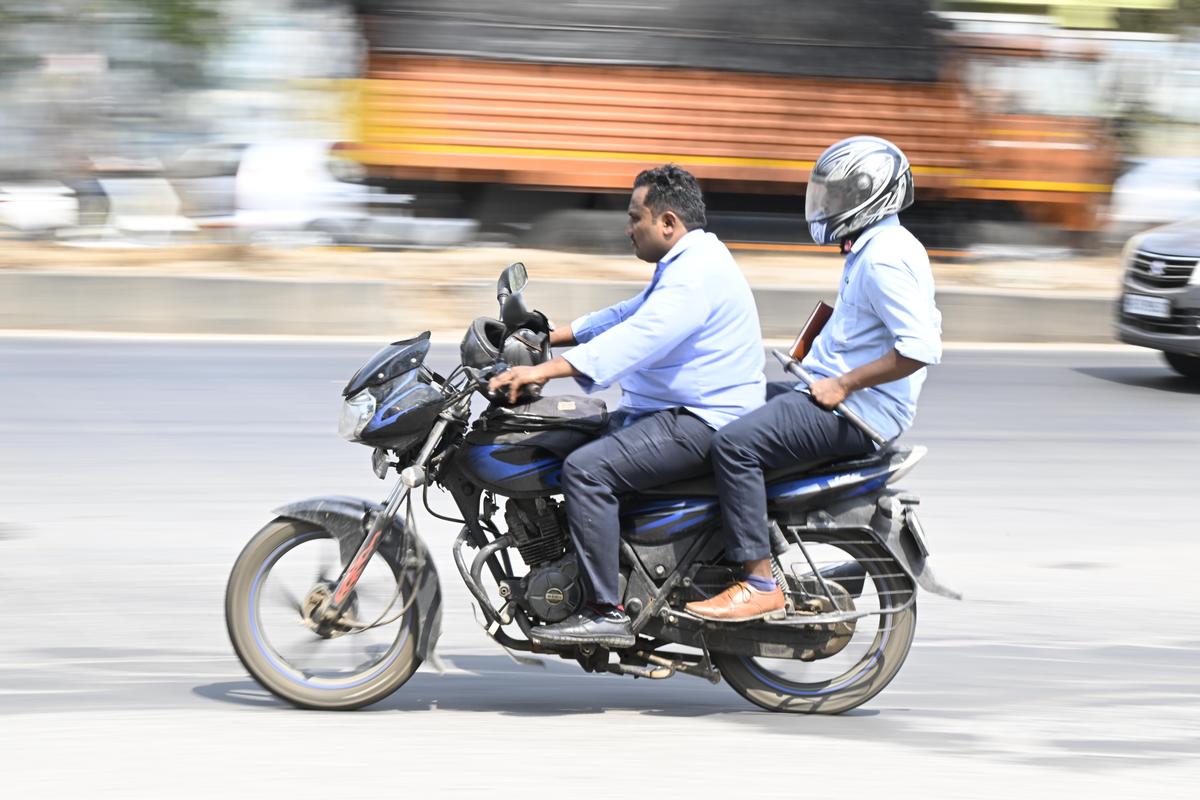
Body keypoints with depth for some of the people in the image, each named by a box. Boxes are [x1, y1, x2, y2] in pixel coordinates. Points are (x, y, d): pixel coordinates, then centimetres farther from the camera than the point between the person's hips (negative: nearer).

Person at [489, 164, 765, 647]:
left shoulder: (697, 273, -19)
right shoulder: (685, 264, 18)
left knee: (587, 468, -24)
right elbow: (624, 317, 26)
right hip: (673, 412, 12)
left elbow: (635, 338, -30)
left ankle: (607, 613, -24)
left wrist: (543, 371, -34)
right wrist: (545, 337, 18)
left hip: (701, 425, -12)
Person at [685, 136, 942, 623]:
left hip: (860, 410, -11)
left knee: (736, 443, -24)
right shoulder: (883, 248, 16)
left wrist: (843, 385, -21)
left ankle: (760, 583, -23)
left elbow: (922, 348, -26)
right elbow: (927, 327, 25)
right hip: (836, 394, 11)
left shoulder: (885, 259, -17)